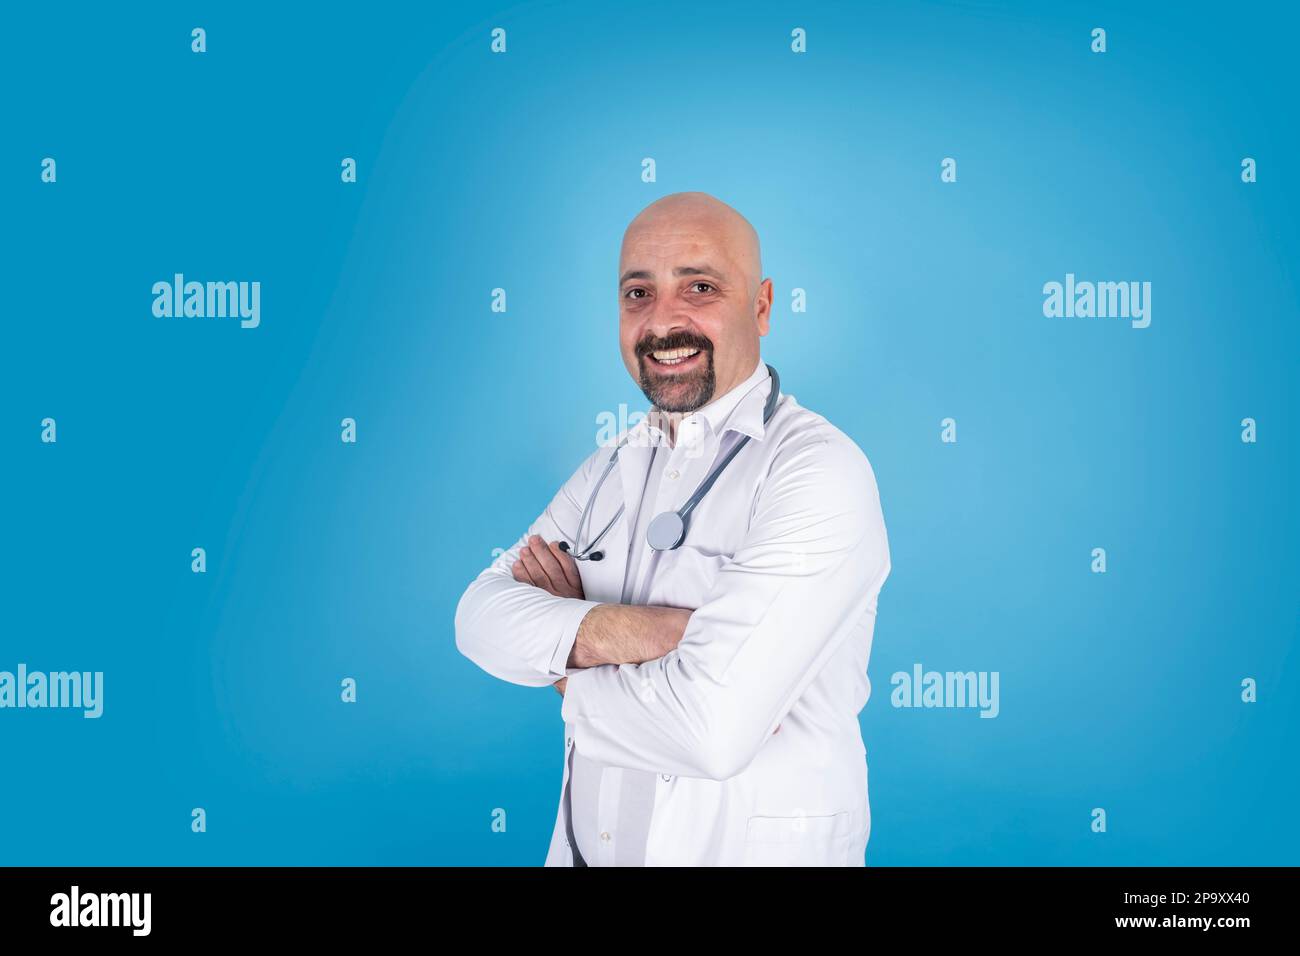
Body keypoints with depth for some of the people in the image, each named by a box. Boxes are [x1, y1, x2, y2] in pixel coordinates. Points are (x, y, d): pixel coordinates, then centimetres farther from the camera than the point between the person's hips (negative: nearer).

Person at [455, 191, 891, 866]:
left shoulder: (821, 471, -21)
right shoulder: (612, 468, 4)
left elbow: (712, 725, -30)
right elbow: (480, 614, -6)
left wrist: (564, 665, -12)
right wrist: (604, 629, -25)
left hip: (753, 850, -6)